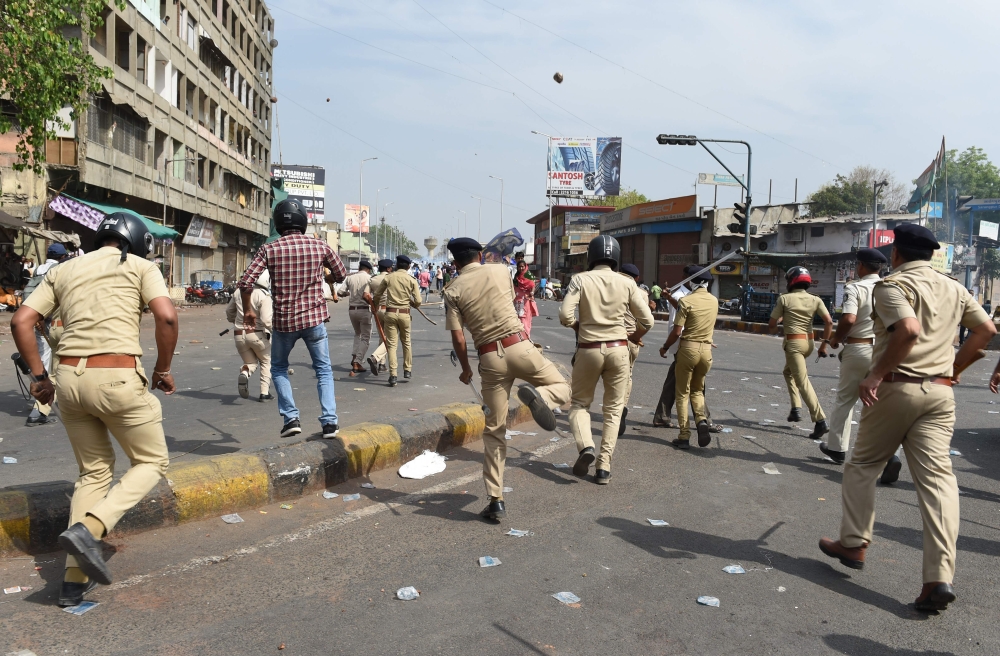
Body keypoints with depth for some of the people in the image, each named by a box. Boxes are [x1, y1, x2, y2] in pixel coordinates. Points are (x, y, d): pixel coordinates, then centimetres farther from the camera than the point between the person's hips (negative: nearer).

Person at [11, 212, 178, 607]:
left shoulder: (63, 270, 18)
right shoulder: (140, 266, 5)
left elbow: (21, 322, 10)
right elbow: (166, 316, -11)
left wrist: (38, 375, 16)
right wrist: (163, 370, 1)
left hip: (69, 378, 5)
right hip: (118, 378, -5)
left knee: (94, 473, 19)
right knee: (151, 462, 13)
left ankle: (75, 580, 14)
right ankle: (88, 528, -10)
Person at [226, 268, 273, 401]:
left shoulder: (239, 292, 6)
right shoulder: (264, 296, -14)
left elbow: (229, 311, 20)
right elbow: (266, 320, -22)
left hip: (239, 334, 4)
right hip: (257, 334, -4)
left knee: (251, 362, 21)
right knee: (266, 361, 20)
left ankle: (244, 373, -15)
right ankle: (264, 393, 12)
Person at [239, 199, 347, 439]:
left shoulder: (269, 249, -5)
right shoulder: (319, 246, -2)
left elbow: (246, 283, -10)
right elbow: (341, 275, 11)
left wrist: (248, 309, 6)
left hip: (284, 320, 0)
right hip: (315, 318, 1)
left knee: (279, 368, 21)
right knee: (323, 370, 14)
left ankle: (290, 418, 11)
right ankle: (329, 421, 4)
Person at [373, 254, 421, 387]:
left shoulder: (388, 278, 1)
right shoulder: (411, 280, -1)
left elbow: (376, 295, 8)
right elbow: (418, 302, -6)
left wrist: (376, 307, 27)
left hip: (390, 313, 0)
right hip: (404, 314, 0)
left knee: (391, 344, 1)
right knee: (406, 342, 19)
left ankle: (393, 375, -5)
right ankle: (407, 369, 27)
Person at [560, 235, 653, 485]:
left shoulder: (581, 279, -5)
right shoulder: (627, 283, 0)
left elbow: (565, 316, -13)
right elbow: (647, 321, 0)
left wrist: (580, 326, 8)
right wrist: (633, 337, 20)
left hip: (588, 349, -1)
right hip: (618, 350, 1)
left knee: (579, 403, 16)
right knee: (613, 409, 12)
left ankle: (585, 446, -9)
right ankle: (603, 466, 8)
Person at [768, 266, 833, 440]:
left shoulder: (784, 299, -4)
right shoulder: (815, 300, 6)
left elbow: (771, 325, -2)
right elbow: (829, 322, -5)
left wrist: (779, 320, 20)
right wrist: (824, 344, 1)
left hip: (793, 343, -6)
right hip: (808, 343, 6)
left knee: (803, 382, -9)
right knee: (788, 372, 28)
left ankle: (820, 421, -19)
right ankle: (796, 408, 20)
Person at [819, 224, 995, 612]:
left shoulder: (892, 285, -7)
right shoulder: (953, 289, 14)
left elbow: (909, 330, -24)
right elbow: (987, 329, 15)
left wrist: (877, 374, -19)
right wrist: (954, 368, 18)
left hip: (897, 387, -5)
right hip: (941, 391, 5)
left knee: (862, 465, 13)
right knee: (937, 476, -1)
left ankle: (853, 544, 21)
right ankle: (940, 577, -7)